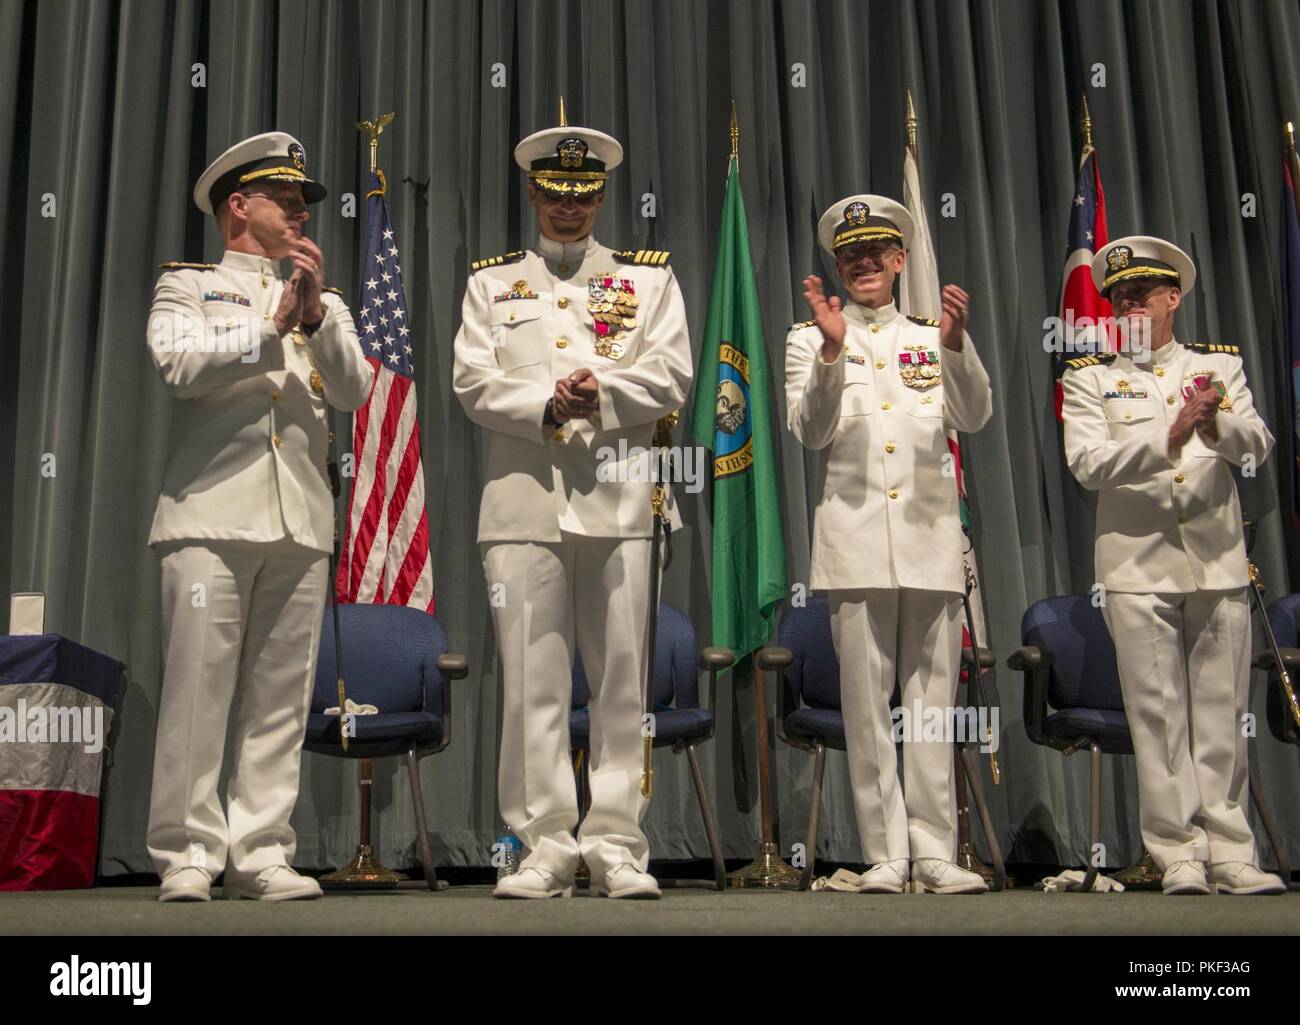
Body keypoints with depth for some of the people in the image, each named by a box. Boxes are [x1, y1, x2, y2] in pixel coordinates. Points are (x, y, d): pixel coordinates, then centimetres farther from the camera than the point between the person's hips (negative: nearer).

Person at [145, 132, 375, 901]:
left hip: (301, 523, 3)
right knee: (198, 690, -6)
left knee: (282, 697, 1)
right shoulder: (188, 285, 14)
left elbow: (354, 390, 7)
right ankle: (187, 854, 2)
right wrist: (273, 325, -5)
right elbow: (179, 365, -6)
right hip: (212, 517, -3)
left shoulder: (325, 304, 23)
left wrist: (316, 315, -6)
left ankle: (261, 852, 6)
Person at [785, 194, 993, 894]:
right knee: (866, 702, -2)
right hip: (854, 539, -2)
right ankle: (886, 854, 5)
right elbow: (811, 433, -2)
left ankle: (935, 852, 7)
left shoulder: (933, 339, 17)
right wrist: (833, 349, -14)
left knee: (932, 699, 2)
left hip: (931, 536, 2)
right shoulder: (810, 340, 12)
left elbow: (974, 416, 1)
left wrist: (955, 344, -15)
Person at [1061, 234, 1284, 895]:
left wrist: (1218, 423, -21)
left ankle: (1231, 853, 12)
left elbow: (1256, 448, 1)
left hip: (1219, 562, 2)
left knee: (1222, 714, 5)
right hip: (1140, 567, -2)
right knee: (1159, 715, -1)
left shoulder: (1220, 364, 13)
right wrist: (1170, 435, -22)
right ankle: (1180, 856, 6)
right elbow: (1088, 463, -9)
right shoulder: (1089, 379, 6)